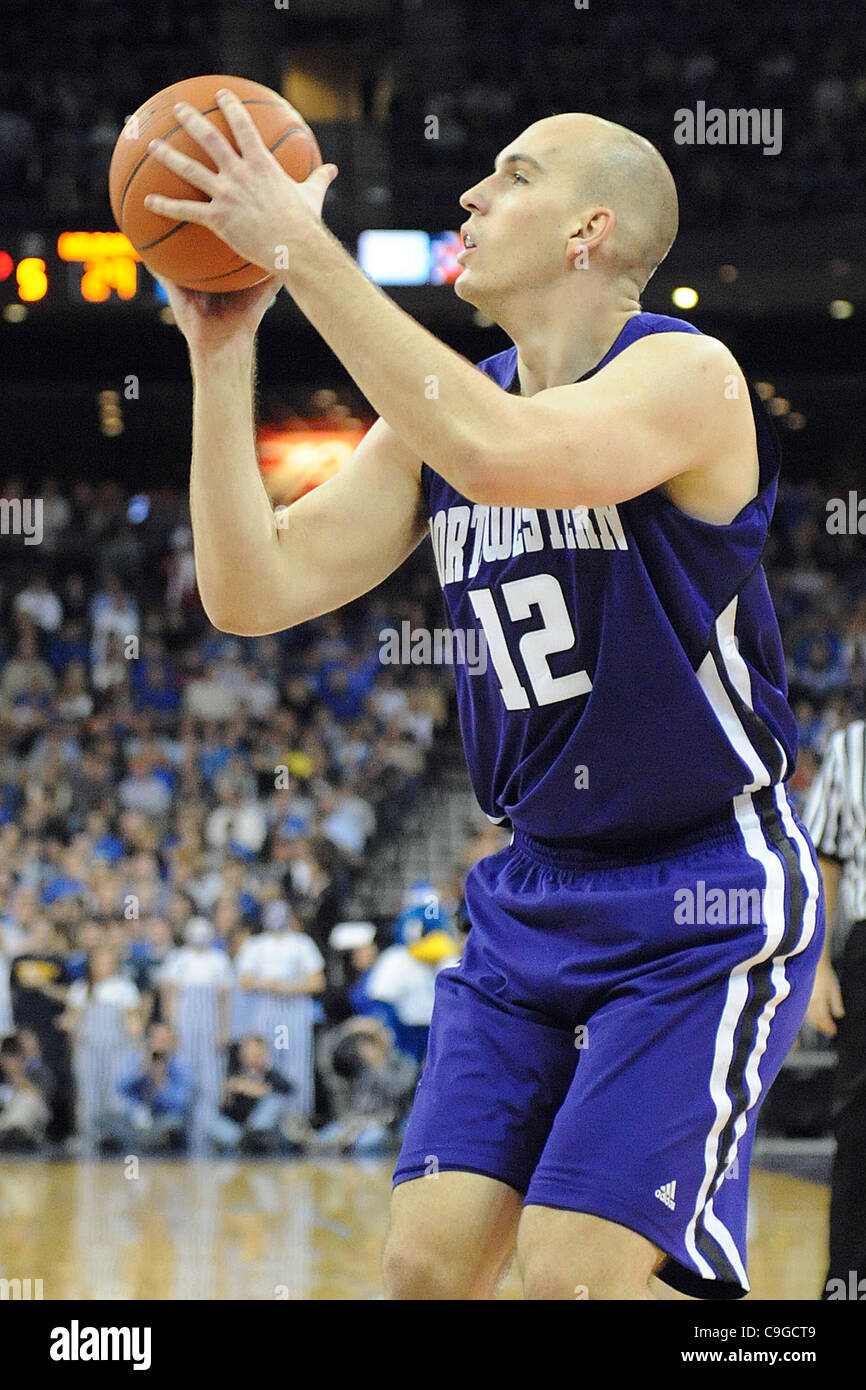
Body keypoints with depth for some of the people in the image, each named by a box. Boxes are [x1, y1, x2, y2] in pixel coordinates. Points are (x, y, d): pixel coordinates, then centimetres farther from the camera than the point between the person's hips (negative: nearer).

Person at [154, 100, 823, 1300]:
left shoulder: (688, 377, -15)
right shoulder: (437, 415, 7)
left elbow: (499, 452, -36)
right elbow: (254, 593, -1)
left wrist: (303, 250, -33)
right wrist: (222, 351, -9)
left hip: (707, 904, -7)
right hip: (536, 894, 7)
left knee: (576, 1270, -16)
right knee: (427, 1261, -2)